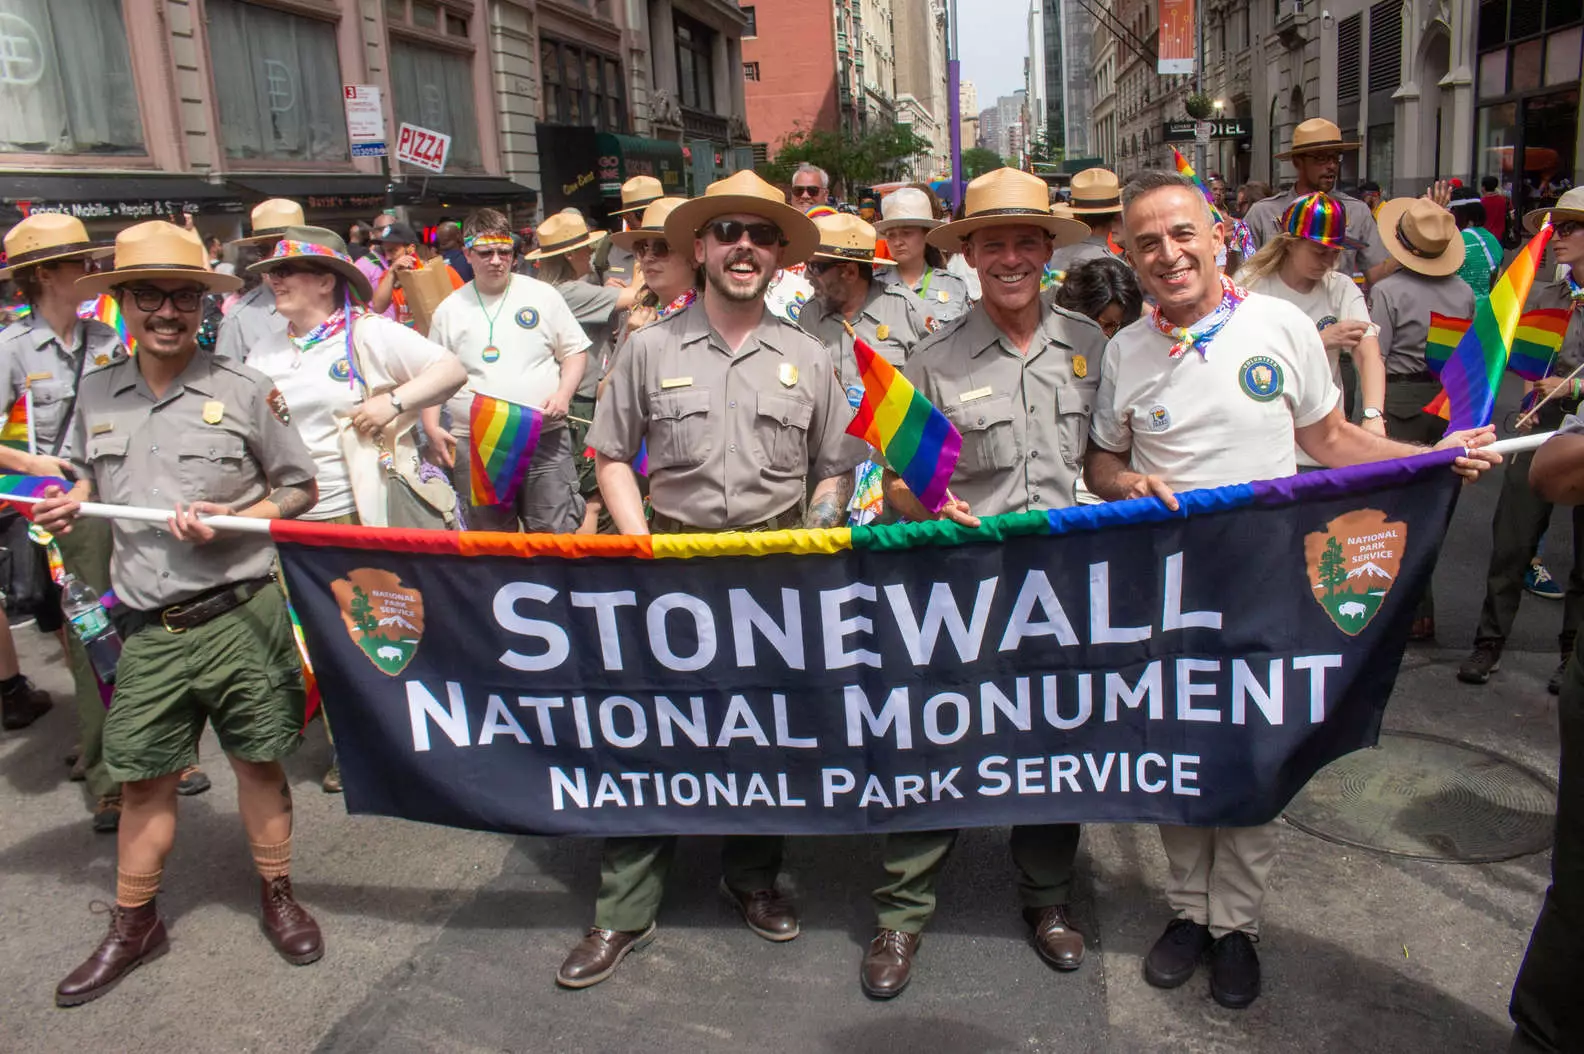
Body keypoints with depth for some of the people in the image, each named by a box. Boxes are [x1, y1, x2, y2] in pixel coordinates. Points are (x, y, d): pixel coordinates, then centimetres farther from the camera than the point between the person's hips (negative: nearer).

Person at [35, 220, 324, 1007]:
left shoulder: (244, 391, -3)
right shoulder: (96, 397, 8)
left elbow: (300, 491, 3)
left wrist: (231, 521, -14)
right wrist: (72, 502, 2)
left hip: (241, 617, -3)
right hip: (150, 632, 3)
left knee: (257, 762, 9)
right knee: (142, 777, 12)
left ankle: (277, 897, 29)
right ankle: (132, 927, 30)